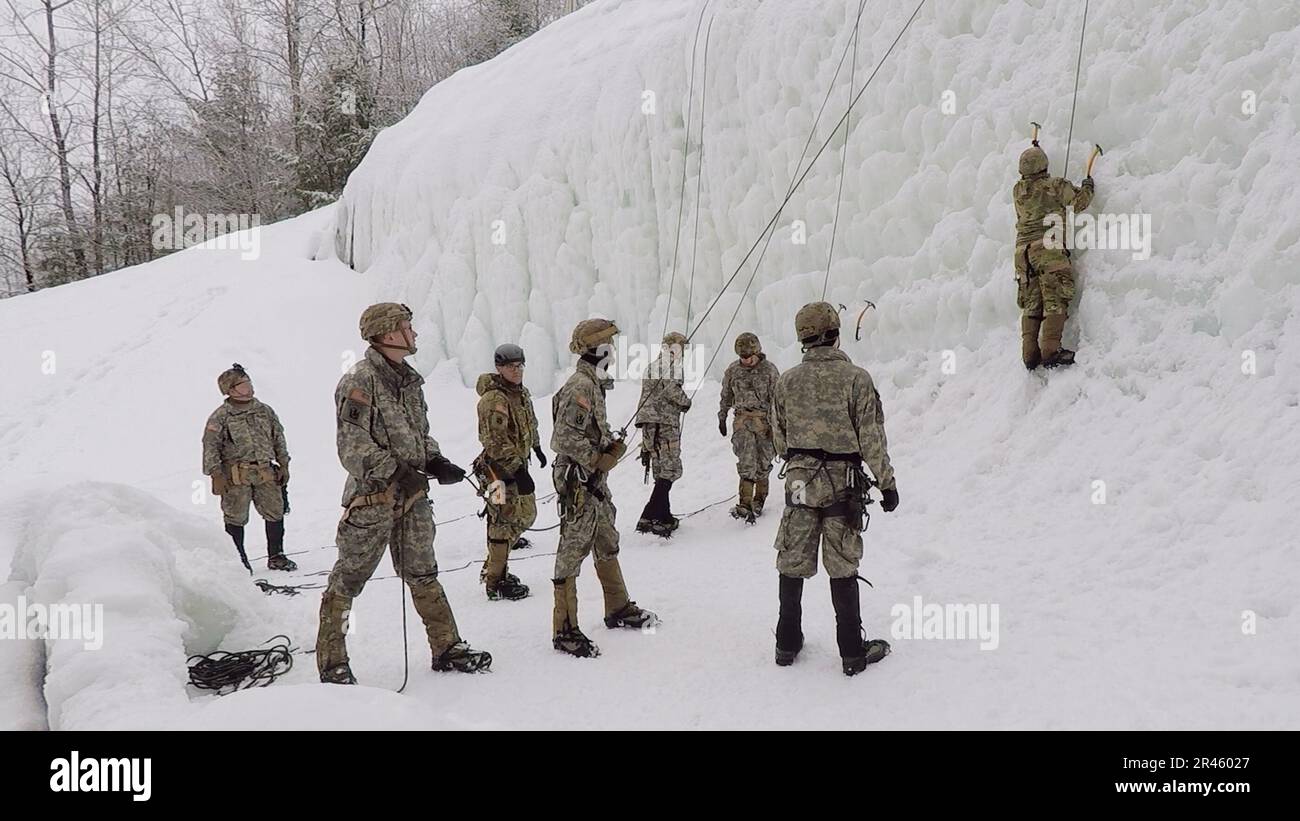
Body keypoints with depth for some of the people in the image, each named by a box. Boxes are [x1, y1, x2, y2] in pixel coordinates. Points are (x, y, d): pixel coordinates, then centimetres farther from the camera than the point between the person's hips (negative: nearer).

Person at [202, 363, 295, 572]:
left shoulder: (264, 411, 12)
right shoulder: (220, 417, -2)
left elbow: (278, 439, 18)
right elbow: (211, 447, -4)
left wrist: (283, 465, 13)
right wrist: (216, 474, -10)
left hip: (265, 474, 4)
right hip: (236, 476, -4)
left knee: (275, 513, 4)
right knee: (236, 518, 2)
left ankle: (276, 557, 17)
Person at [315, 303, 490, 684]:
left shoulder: (410, 380, 14)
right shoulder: (359, 381, -12)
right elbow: (352, 446, -18)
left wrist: (435, 462, 4)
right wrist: (393, 471, -24)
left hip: (412, 495, 8)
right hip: (372, 496, -8)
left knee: (422, 574, 14)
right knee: (348, 578, 2)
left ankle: (447, 647, 22)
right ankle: (332, 662, 12)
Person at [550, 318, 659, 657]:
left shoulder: (593, 384, 14)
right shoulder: (580, 387, -18)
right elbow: (565, 438, -25)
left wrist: (611, 445, 7)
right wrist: (599, 459, -19)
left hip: (596, 480, 11)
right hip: (578, 483, -11)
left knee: (607, 545, 21)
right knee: (572, 553, -4)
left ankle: (619, 609, 36)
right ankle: (565, 631, 3)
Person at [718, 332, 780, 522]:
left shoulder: (769, 370, -3)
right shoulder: (733, 370, 6)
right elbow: (726, 396, 19)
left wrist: (774, 424, -7)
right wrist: (722, 418, 22)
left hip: (764, 420, -1)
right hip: (742, 419, 1)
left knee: (762, 463, 6)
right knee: (746, 462, -12)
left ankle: (759, 500, 23)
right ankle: (745, 503, -18)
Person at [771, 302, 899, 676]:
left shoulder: (787, 381, 1)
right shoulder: (855, 378, -10)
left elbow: (779, 437, 10)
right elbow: (871, 438, -9)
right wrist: (887, 482, 0)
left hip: (798, 480, 3)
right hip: (841, 482, -3)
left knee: (792, 562, 13)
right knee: (842, 567, 4)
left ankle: (787, 644, 22)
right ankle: (853, 651, 11)